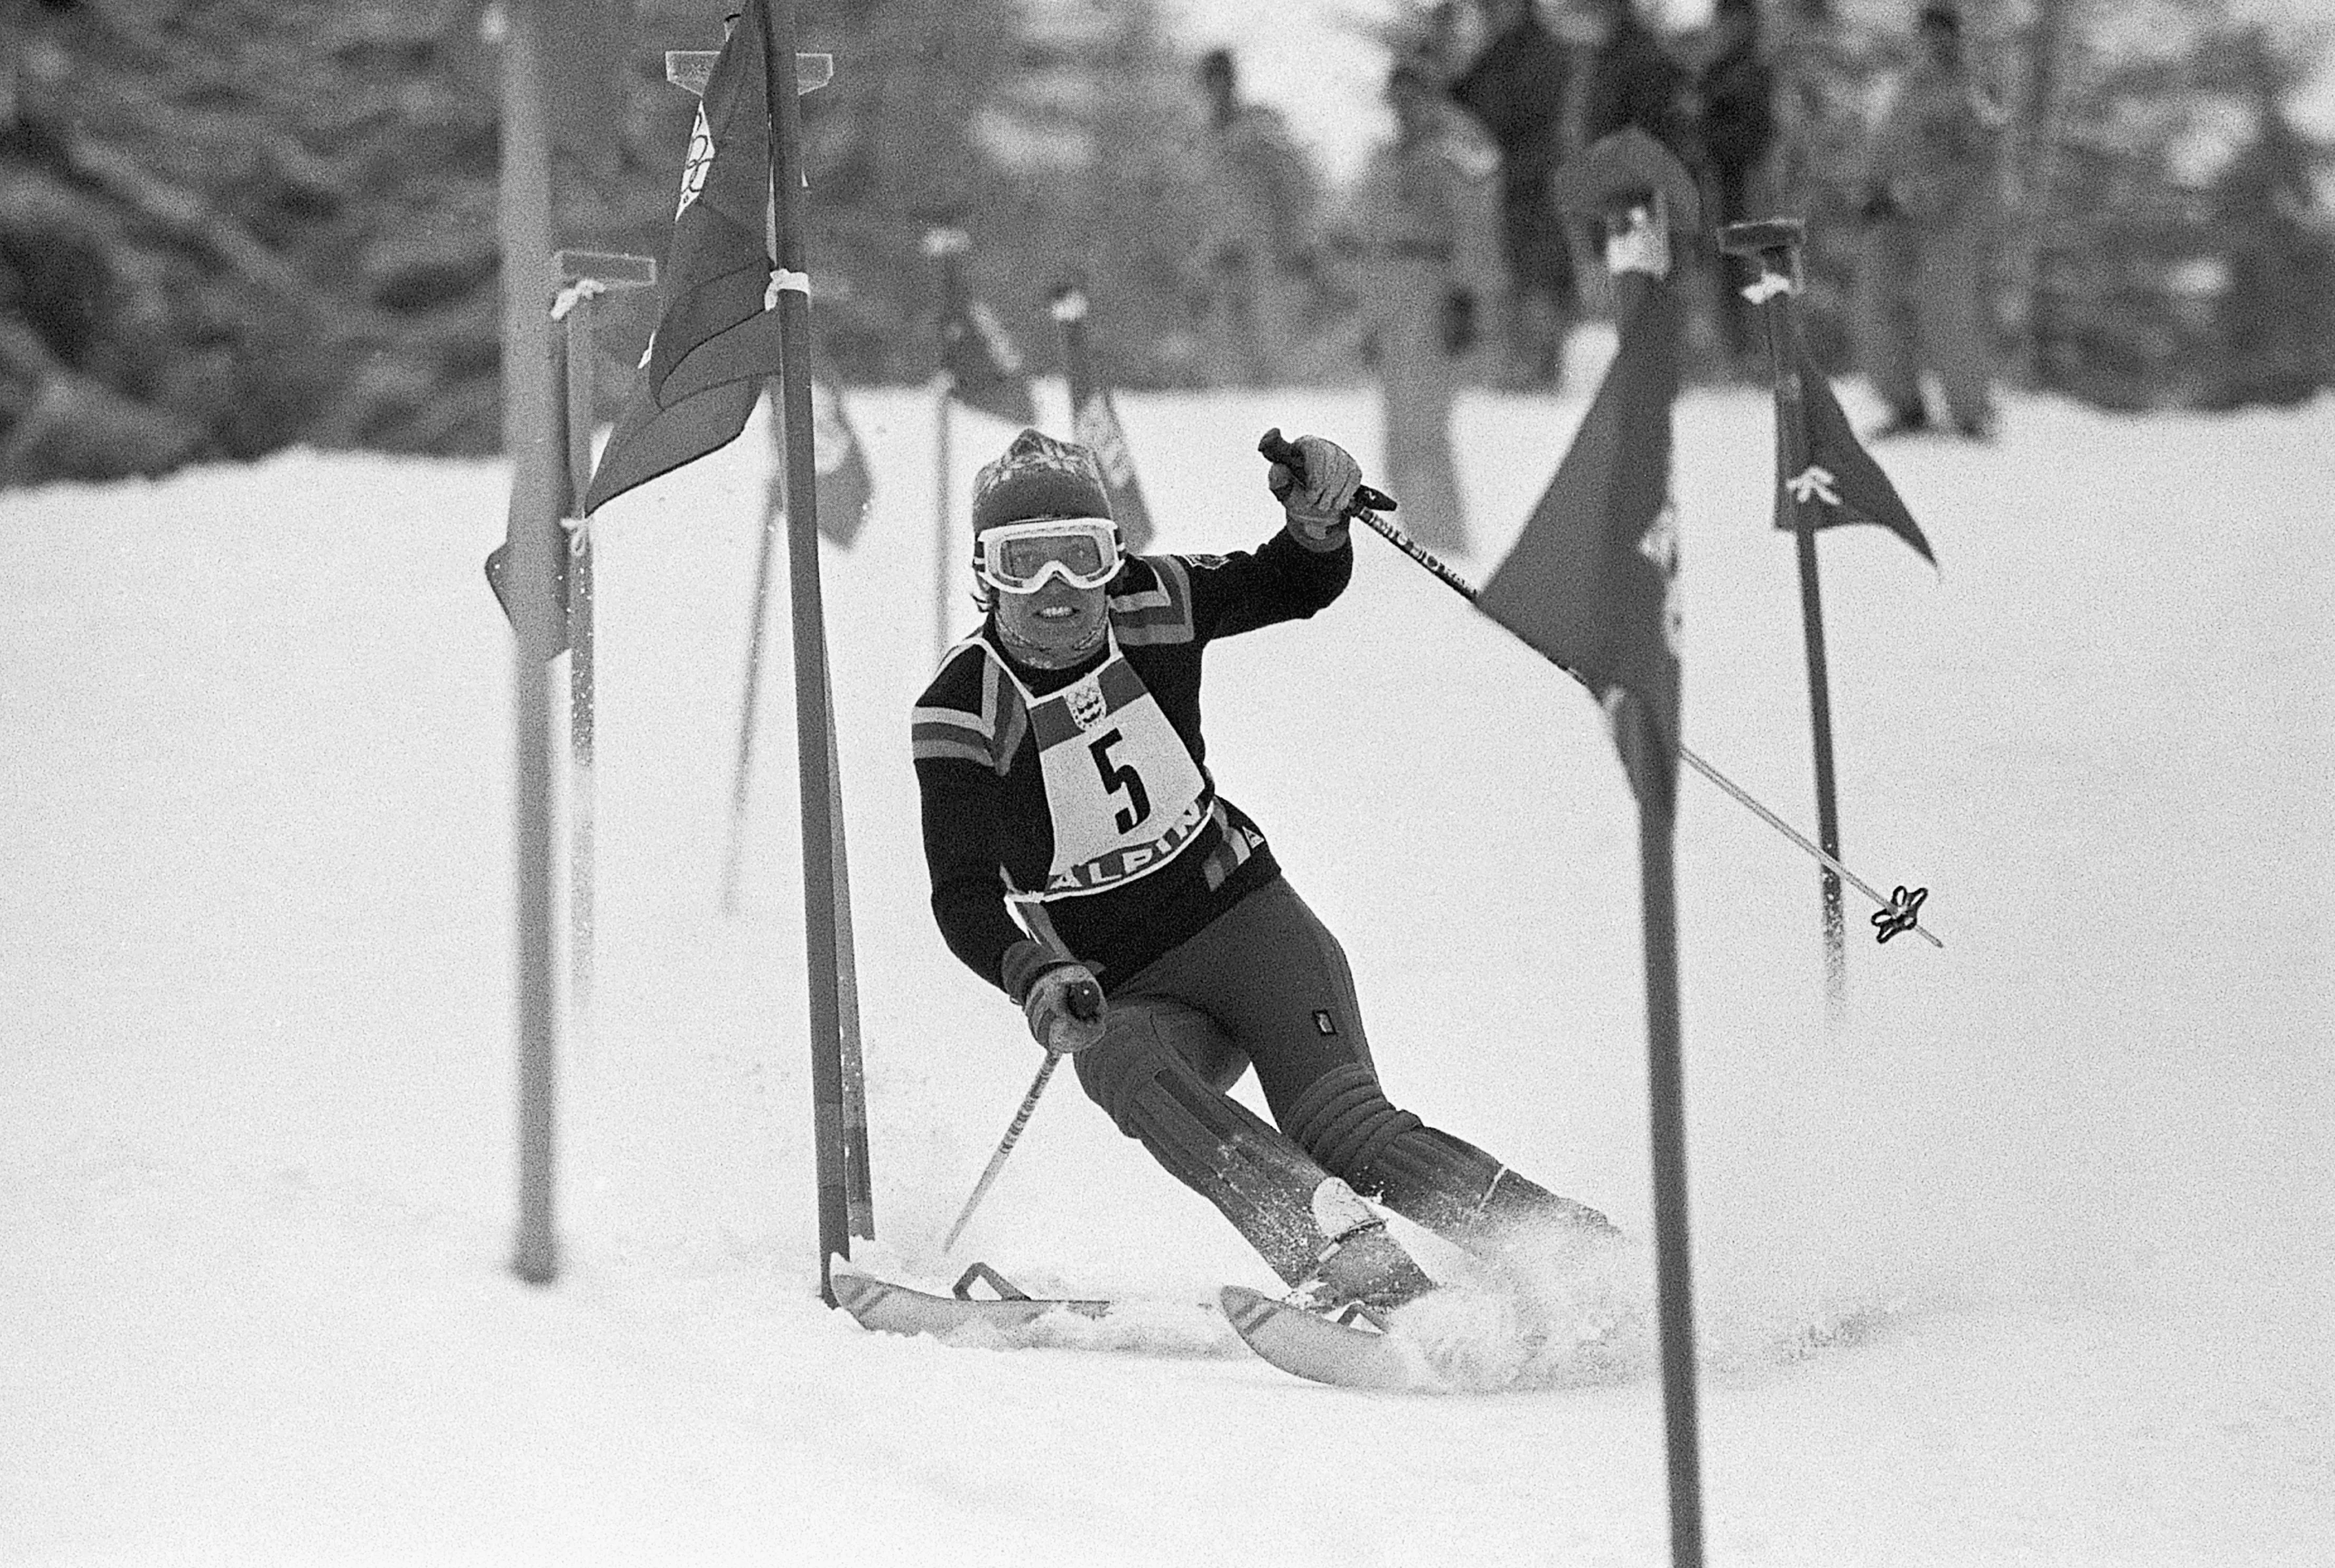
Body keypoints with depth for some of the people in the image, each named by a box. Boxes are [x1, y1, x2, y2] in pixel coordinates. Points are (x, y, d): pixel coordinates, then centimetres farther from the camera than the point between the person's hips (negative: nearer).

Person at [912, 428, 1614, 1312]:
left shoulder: (1153, 607, -2)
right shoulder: (962, 714, -10)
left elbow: (1302, 586, 14)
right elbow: (963, 899, -12)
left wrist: (1318, 519, -9)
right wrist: (1033, 976, -32)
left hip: (1246, 916, 1)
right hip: (1128, 996, -1)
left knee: (1340, 1124, -24)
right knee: (1128, 1070, -36)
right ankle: (1342, 1250, -53)